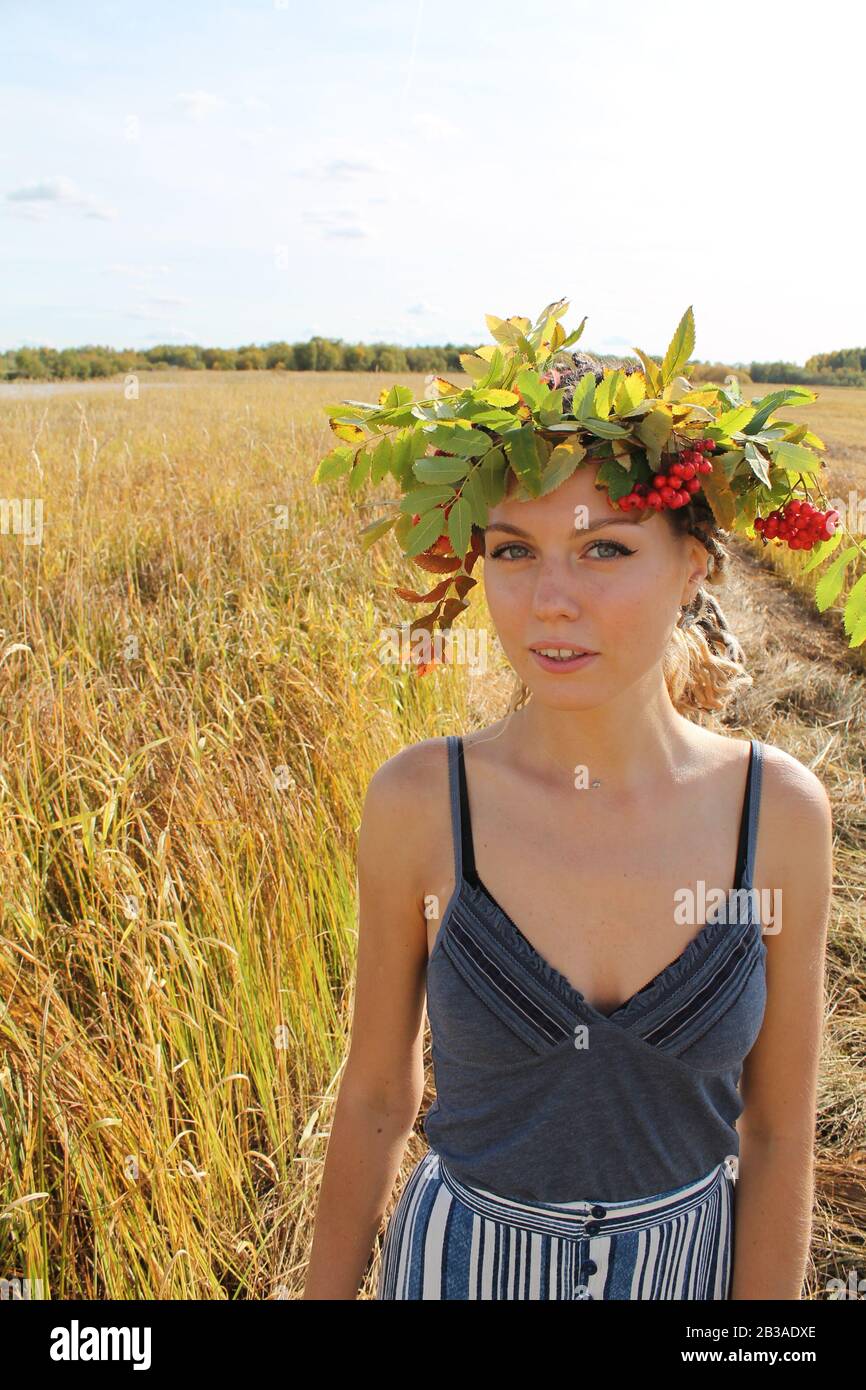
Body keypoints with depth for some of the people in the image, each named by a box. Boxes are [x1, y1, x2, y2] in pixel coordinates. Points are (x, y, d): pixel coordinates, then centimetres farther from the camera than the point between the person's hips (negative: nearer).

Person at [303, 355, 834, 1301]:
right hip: (465, 1259, 0)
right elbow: (376, 1093, -7)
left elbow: (778, 1127, -8)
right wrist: (326, 1292, 2)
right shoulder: (417, 802, -21)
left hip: (688, 1261, 1)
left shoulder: (780, 812, -18)